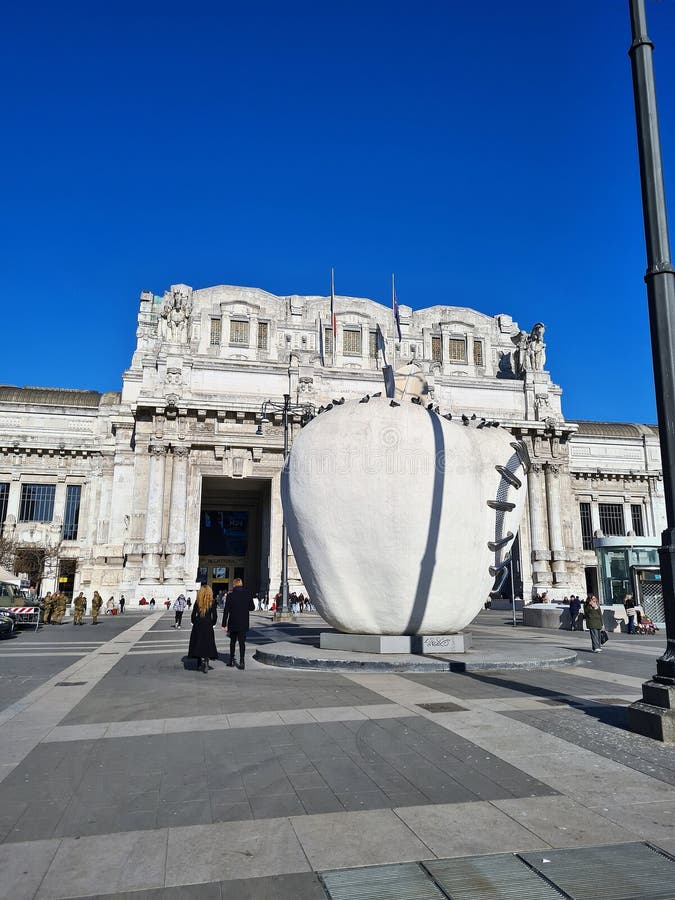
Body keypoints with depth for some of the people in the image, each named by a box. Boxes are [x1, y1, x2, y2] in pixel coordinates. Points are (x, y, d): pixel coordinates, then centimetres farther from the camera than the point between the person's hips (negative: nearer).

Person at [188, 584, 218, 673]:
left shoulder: (197, 602, -1)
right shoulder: (212, 602, -4)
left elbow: (193, 616, 0)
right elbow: (214, 616, -4)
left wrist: (196, 623, 14)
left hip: (197, 626, 2)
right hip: (208, 626, -1)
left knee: (198, 644, 11)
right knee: (208, 644, 4)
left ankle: (201, 663, 13)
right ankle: (205, 662, -8)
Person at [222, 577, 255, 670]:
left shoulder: (230, 595, -8)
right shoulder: (248, 594, -4)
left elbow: (226, 611, -7)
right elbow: (252, 607, 2)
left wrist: (224, 624, -2)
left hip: (233, 623, 0)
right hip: (244, 623, 0)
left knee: (232, 641, 17)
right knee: (242, 642, 3)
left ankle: (231, 660, 22)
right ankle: (241, 661, -5)